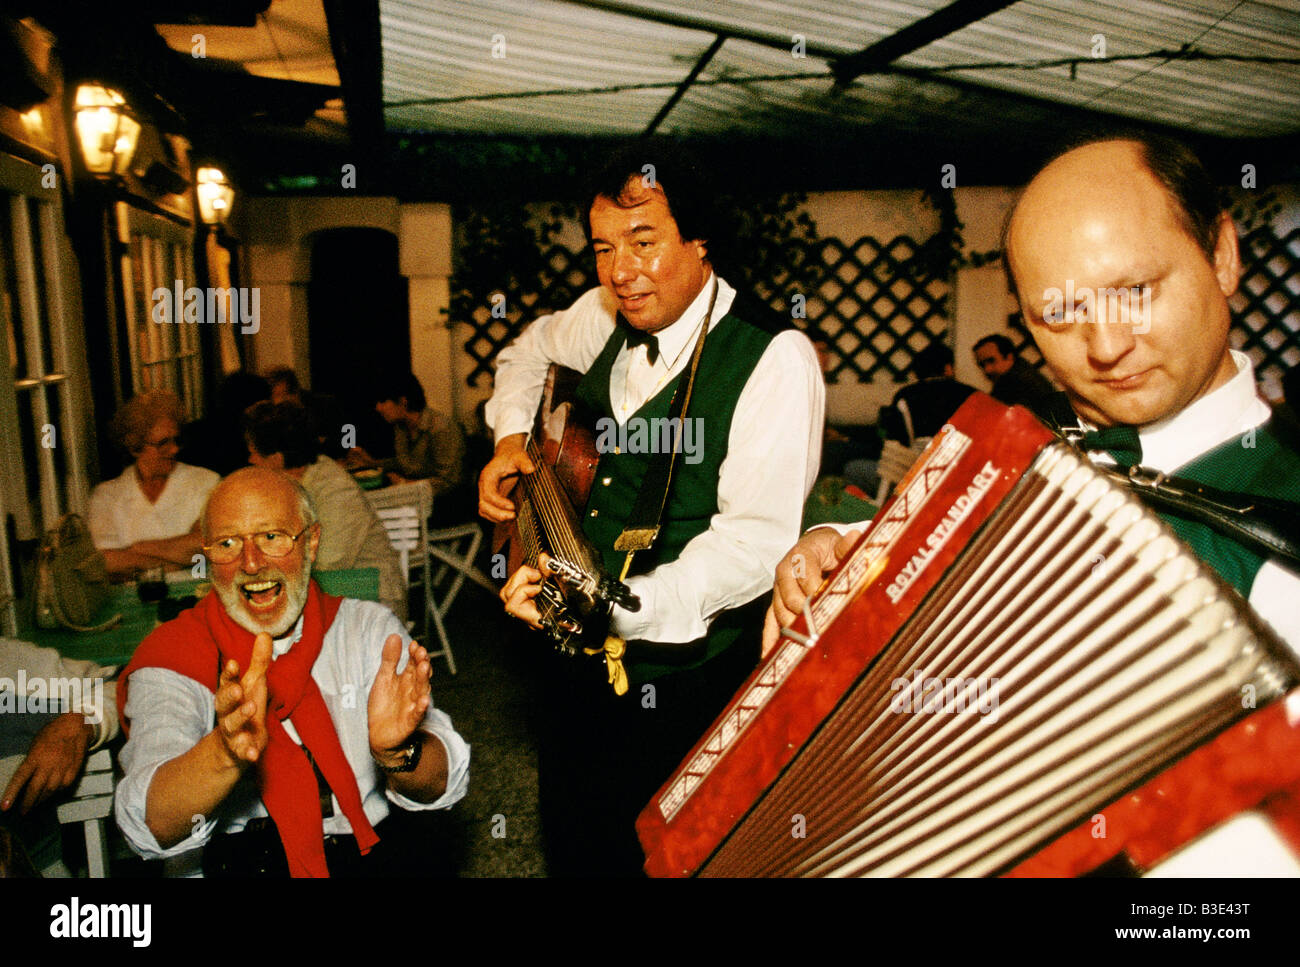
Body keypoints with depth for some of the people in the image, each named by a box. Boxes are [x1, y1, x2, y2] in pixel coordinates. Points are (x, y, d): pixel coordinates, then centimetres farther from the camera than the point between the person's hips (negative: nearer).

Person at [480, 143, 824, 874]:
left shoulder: (776, 360, -19)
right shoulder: (605, 318, 2)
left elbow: (757, 541, -28)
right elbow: (529, 353, 25)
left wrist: (616, 605, -38)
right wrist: (511, 438, 9)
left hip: (685, 675, -6)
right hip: (584, 652, 7)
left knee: (644, 848, 6)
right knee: (568, 837, 21)